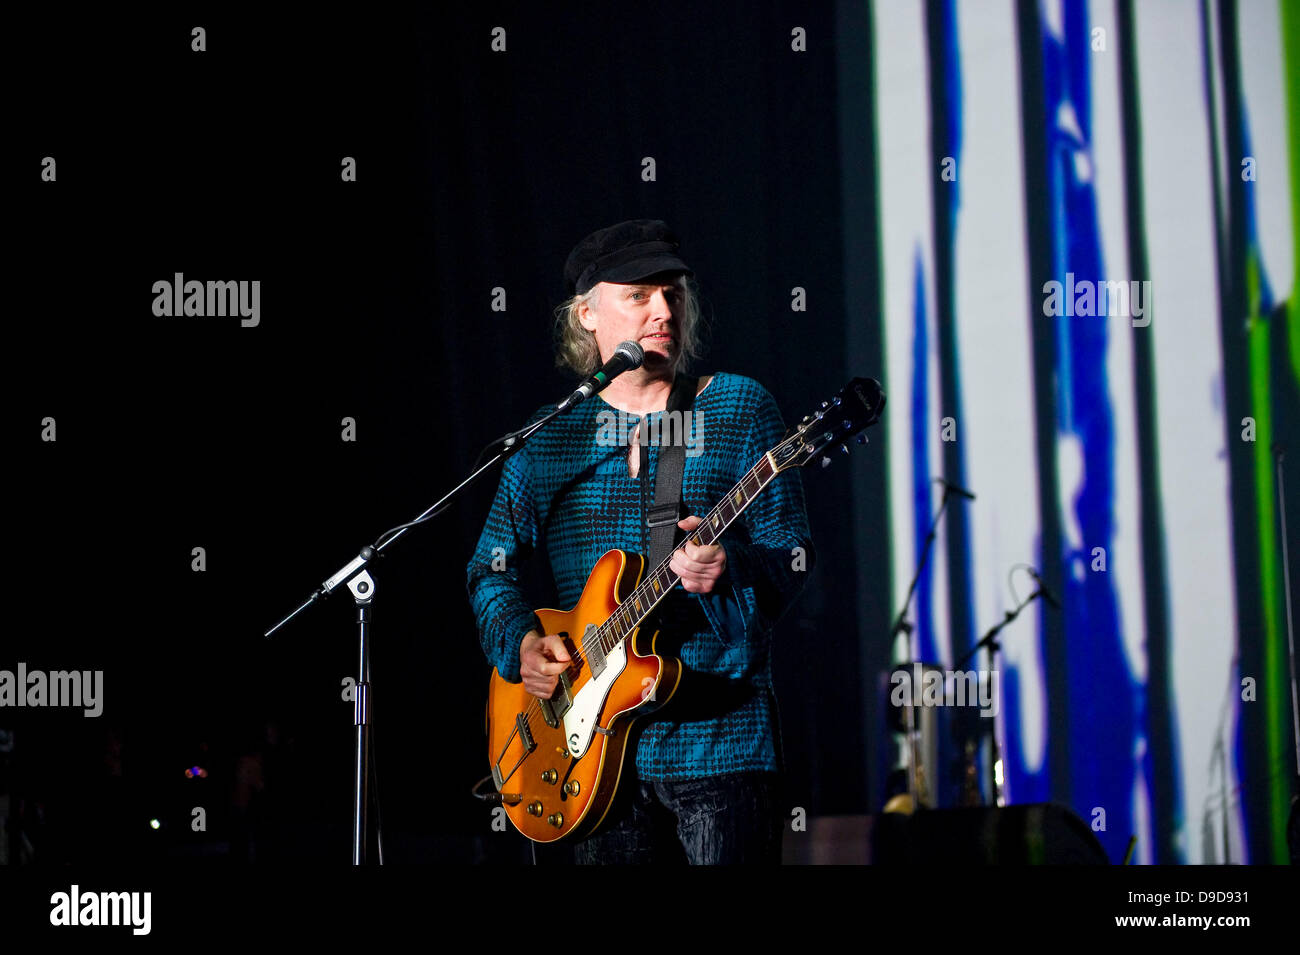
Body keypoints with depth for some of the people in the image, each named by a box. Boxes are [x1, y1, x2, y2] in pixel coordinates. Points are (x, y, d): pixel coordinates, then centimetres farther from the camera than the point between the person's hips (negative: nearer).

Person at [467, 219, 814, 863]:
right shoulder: (551, 434, 10)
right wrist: (520, 641, -3)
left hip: (721, 737, -2)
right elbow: (491, 567, 16)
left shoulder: (738, 408, 3)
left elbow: (793, 558, -2)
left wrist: (731, 568, -22)